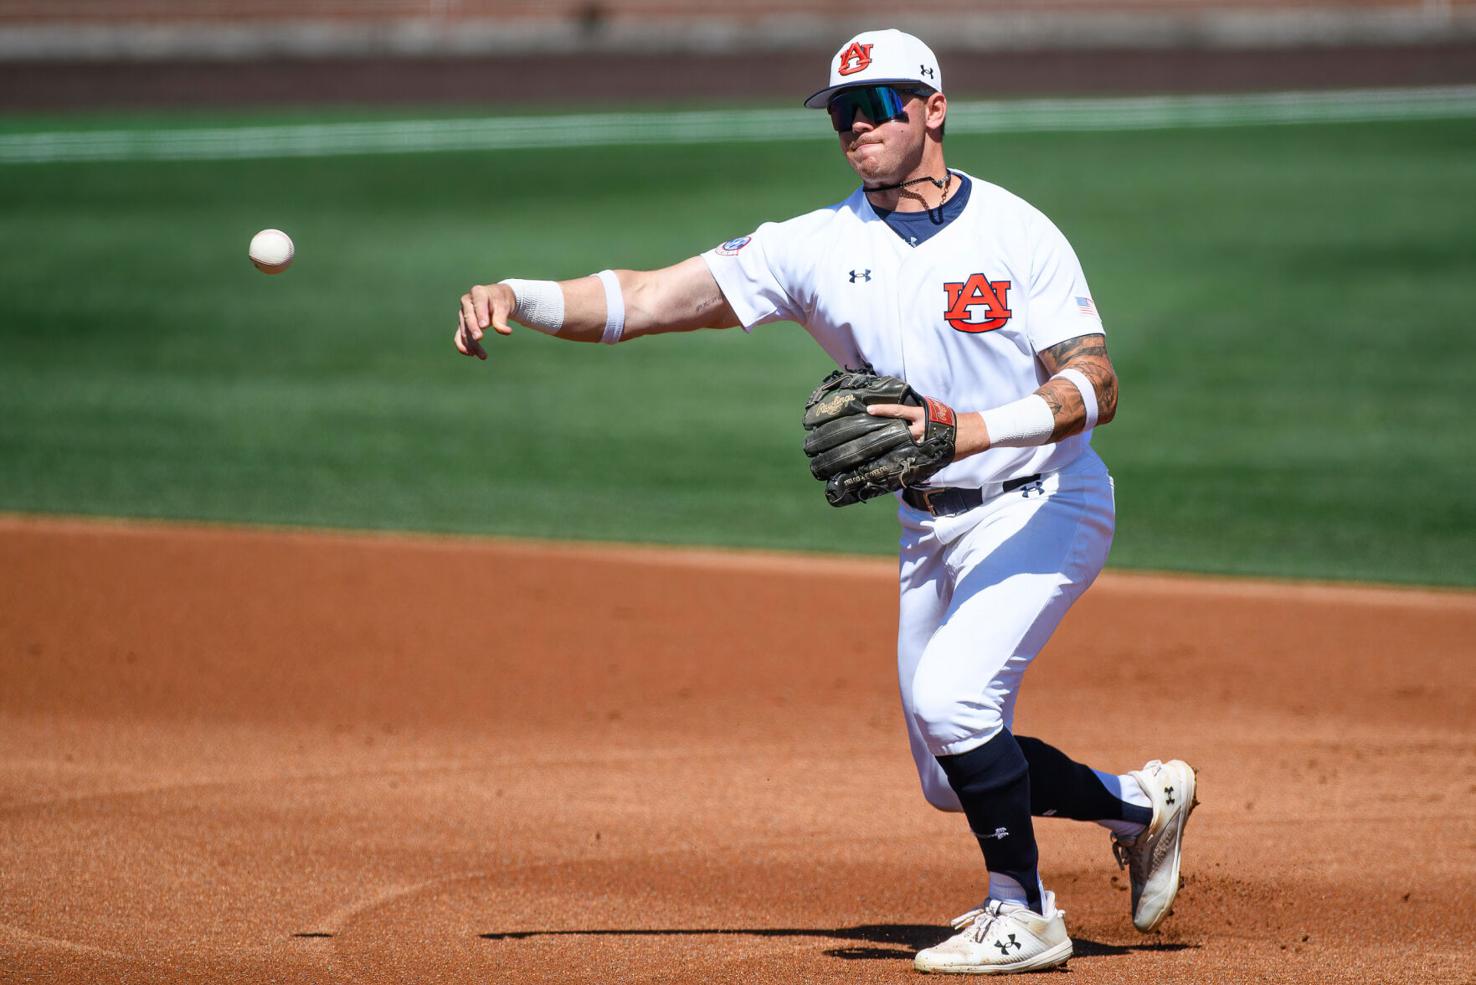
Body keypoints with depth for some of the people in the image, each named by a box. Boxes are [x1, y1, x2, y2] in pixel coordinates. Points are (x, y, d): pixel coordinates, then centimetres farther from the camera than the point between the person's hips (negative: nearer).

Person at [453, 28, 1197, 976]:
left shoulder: (1016, 233, -14)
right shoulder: (821, 245, -4)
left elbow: (1096, 387, -22)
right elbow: (650, 299, -12)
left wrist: (968, 432, -37)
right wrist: (519, 297, -28)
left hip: (1043, 505, -6)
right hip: (931, 528, 6)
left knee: (951, 695, -25)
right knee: (953, 778, 10)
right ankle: (1143, 803, 35)